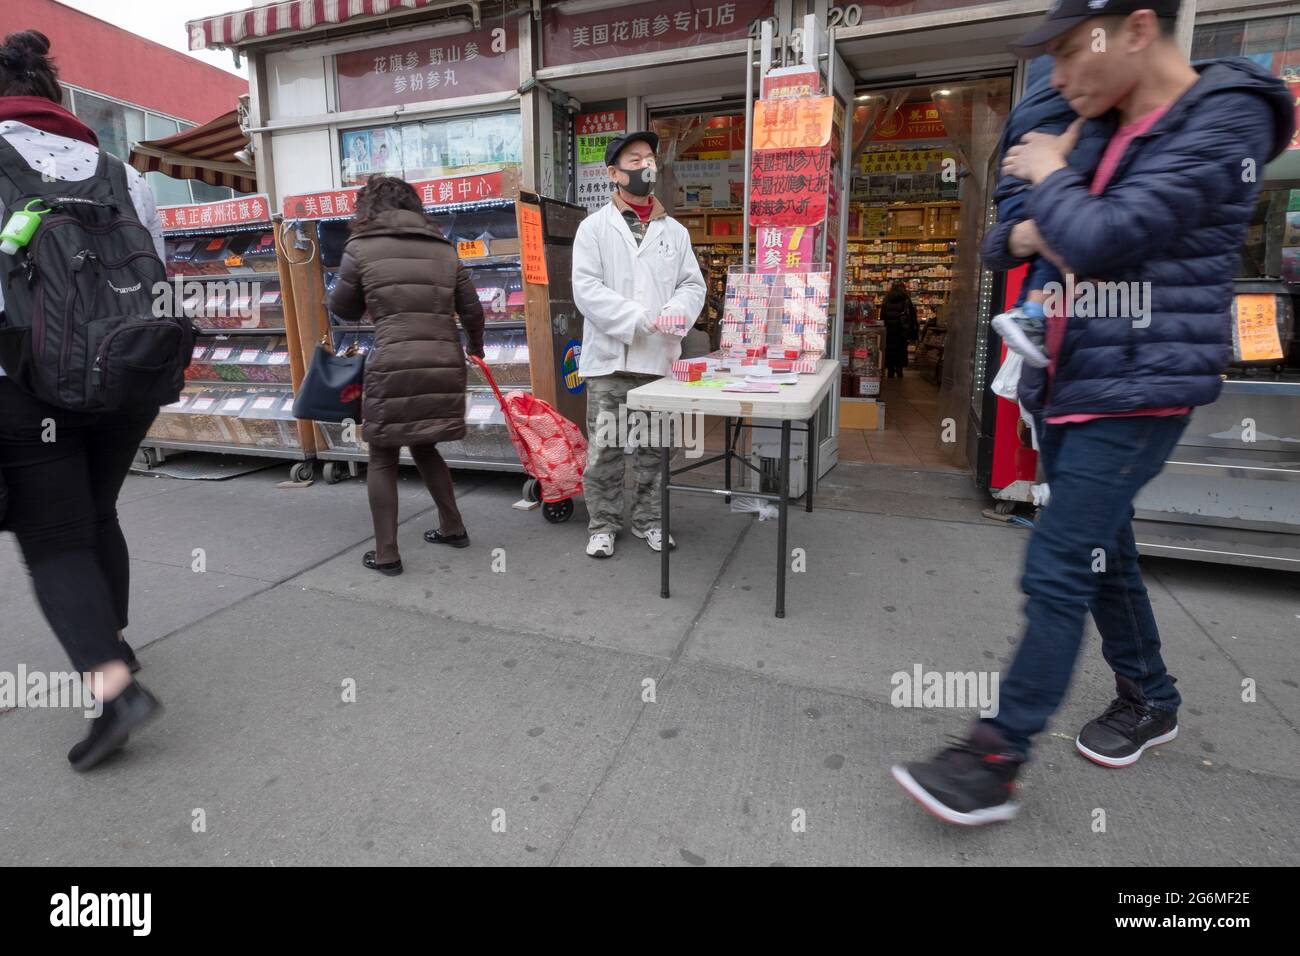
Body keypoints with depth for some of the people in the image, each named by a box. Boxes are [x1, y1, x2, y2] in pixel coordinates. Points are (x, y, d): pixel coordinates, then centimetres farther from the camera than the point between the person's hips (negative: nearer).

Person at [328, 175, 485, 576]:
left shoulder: (361, 247, 3)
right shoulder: (443, 249, 13)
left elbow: (341, 307, 13)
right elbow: (472, 310, 16)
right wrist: (476, 345, 35)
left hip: (394, 366, -4)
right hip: (445, 364, 4)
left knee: (383, 458, 9)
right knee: (424, 448, 23)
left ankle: (386, 554, 11)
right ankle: (453, 528, 29)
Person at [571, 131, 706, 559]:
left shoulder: (674, 230, 14)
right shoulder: (594, 227, 2)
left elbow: (693, 283, 9)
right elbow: (586, 288, -9)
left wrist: (677, 311, -15)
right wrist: (642, 318, -18)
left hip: (660, 358, 3)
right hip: (610, 358, -3)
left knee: (653, 450, 11)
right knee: (604, 451, 3)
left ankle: (647, 521, 26)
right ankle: (603, 525, 18)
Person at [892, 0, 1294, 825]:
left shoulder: (1226, 119, -12)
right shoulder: (1103, 125, 12)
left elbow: (1106, 239, -23)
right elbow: (1021, 234, 19)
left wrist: (1048, 174, -6)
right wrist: (1026, 233, -4)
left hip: (1136, 395, -8)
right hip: (1066, 385, 8)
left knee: (1057, 571, -10)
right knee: (1102, 555, 17)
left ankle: (995, 763, 0)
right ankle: (1150, 699, 37)